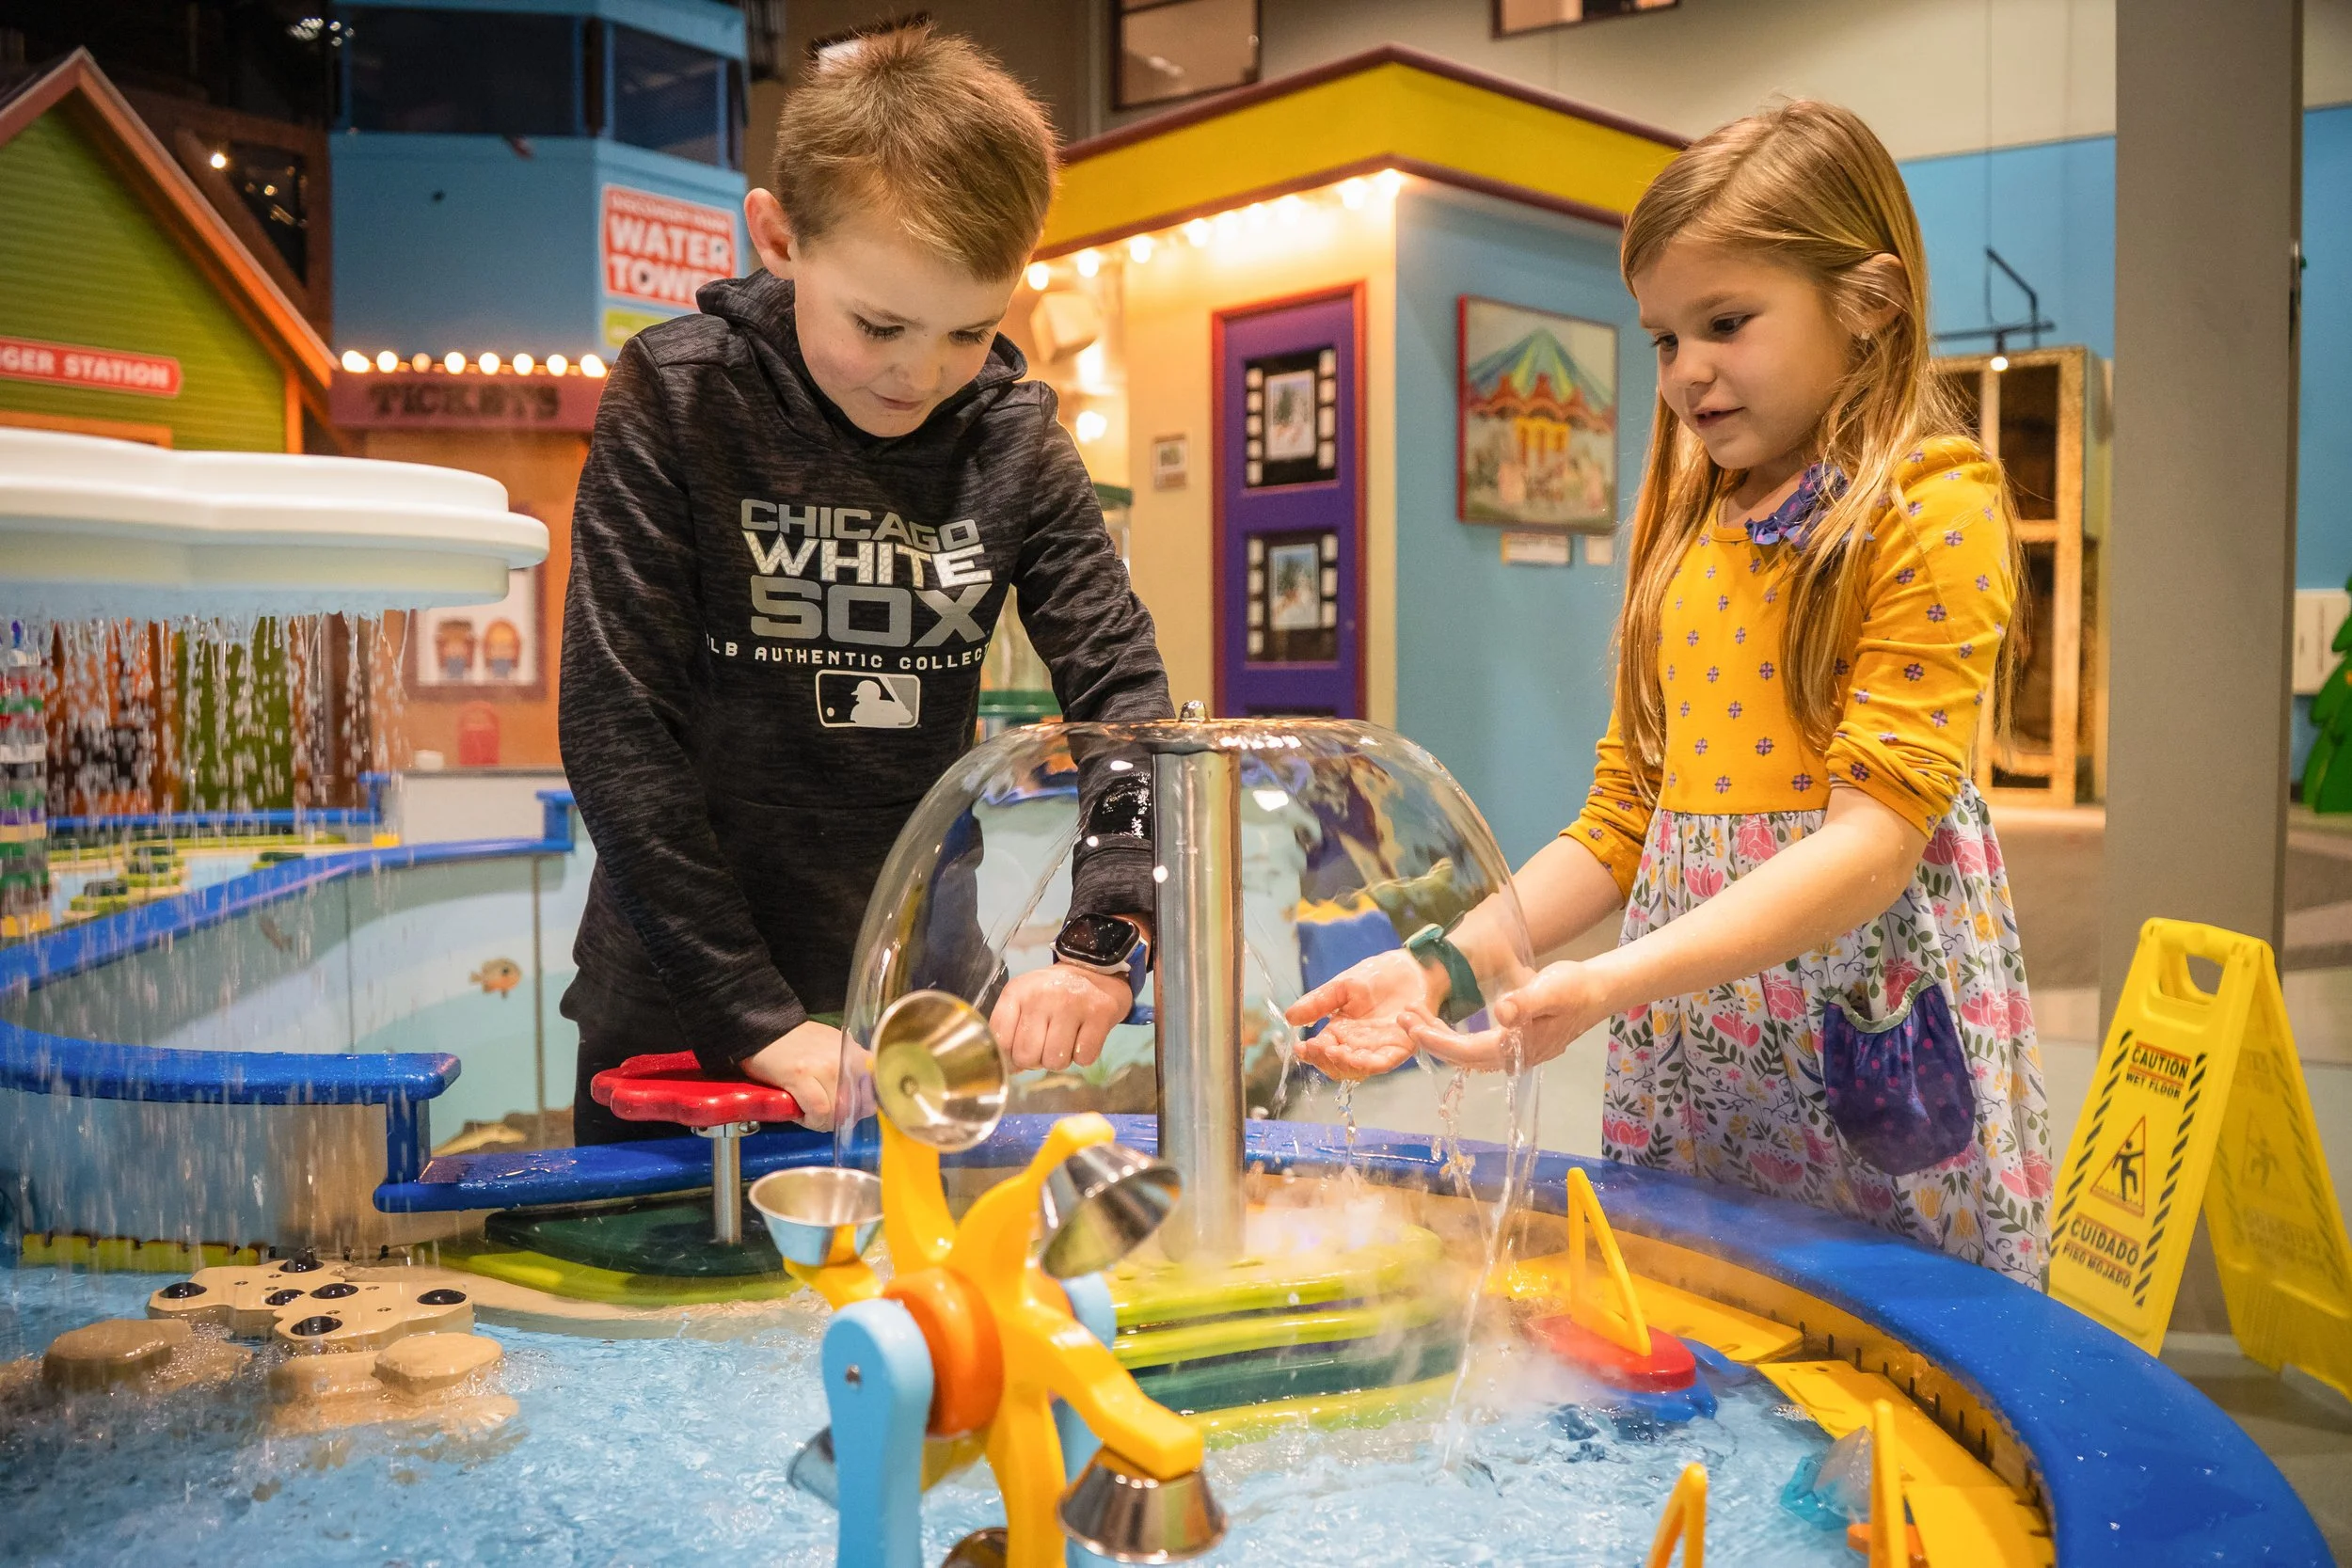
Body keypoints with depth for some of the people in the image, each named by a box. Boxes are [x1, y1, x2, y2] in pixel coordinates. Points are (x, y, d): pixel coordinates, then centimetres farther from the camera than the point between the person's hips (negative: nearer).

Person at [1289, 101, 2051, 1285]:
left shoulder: (1935, 511, -8)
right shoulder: (1684, 526, 12)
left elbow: (1876, 834, -18)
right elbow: (1622, 819, 10)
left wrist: (1611, 985, -29)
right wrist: (1446, 963, -3)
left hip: (1876, 1063, -5)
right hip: (1678, 1063, 5)